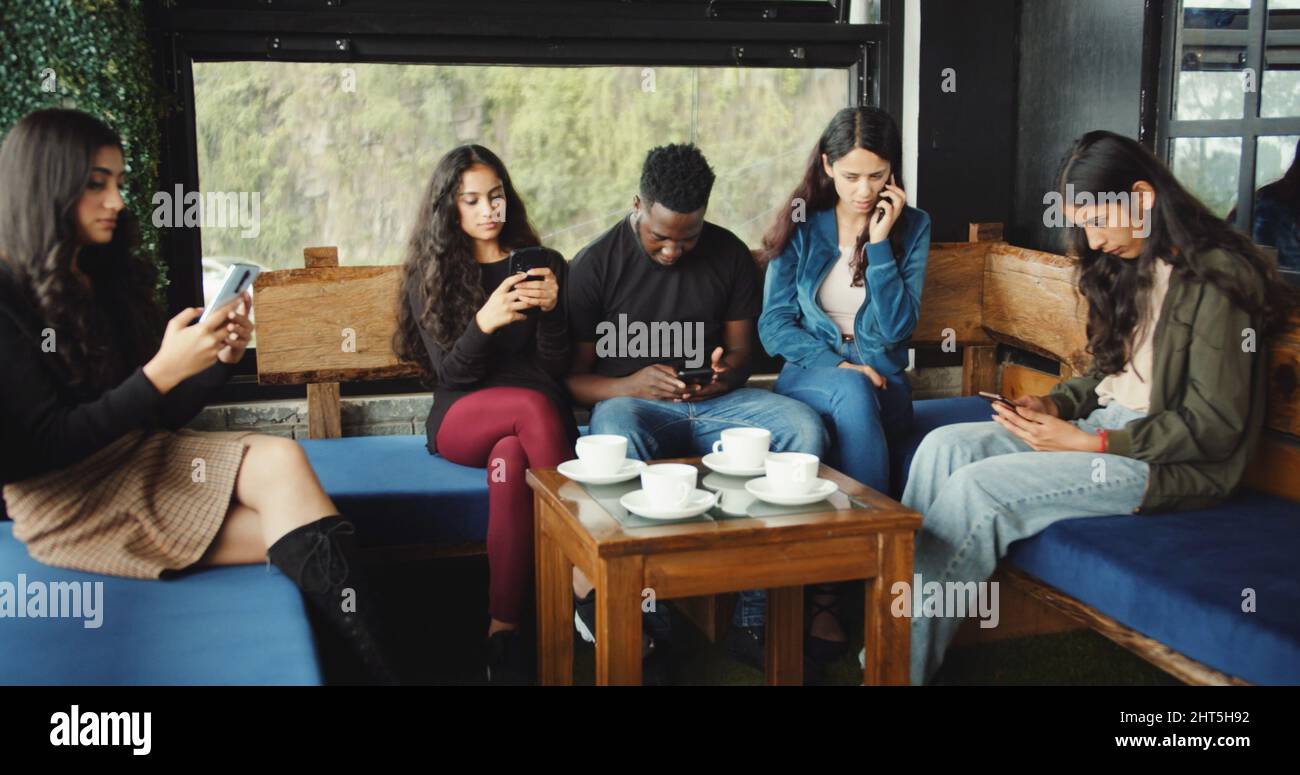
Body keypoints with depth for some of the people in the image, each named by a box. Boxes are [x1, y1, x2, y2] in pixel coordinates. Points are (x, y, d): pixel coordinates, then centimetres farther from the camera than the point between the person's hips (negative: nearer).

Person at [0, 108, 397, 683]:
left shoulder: (110, 278, 12)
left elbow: (161, 417, 11)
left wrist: (222, 358, -8)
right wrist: (162, 372, -24)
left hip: (141, 455, 6)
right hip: (64, 499, -6)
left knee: (282, 457, -24)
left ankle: (376, 665, -29)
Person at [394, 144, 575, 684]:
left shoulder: (544, 263, 12)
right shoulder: (427, 276, 10)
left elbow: (557, 368, 3)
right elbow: (451, 372, -4)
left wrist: (552, 310, -17)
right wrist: (484, 323, -24)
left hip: (537, 413, 1)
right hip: (462, 421, -1)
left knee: (510, 461, -38)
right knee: (533, 407, -36)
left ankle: (504, 629, -34)